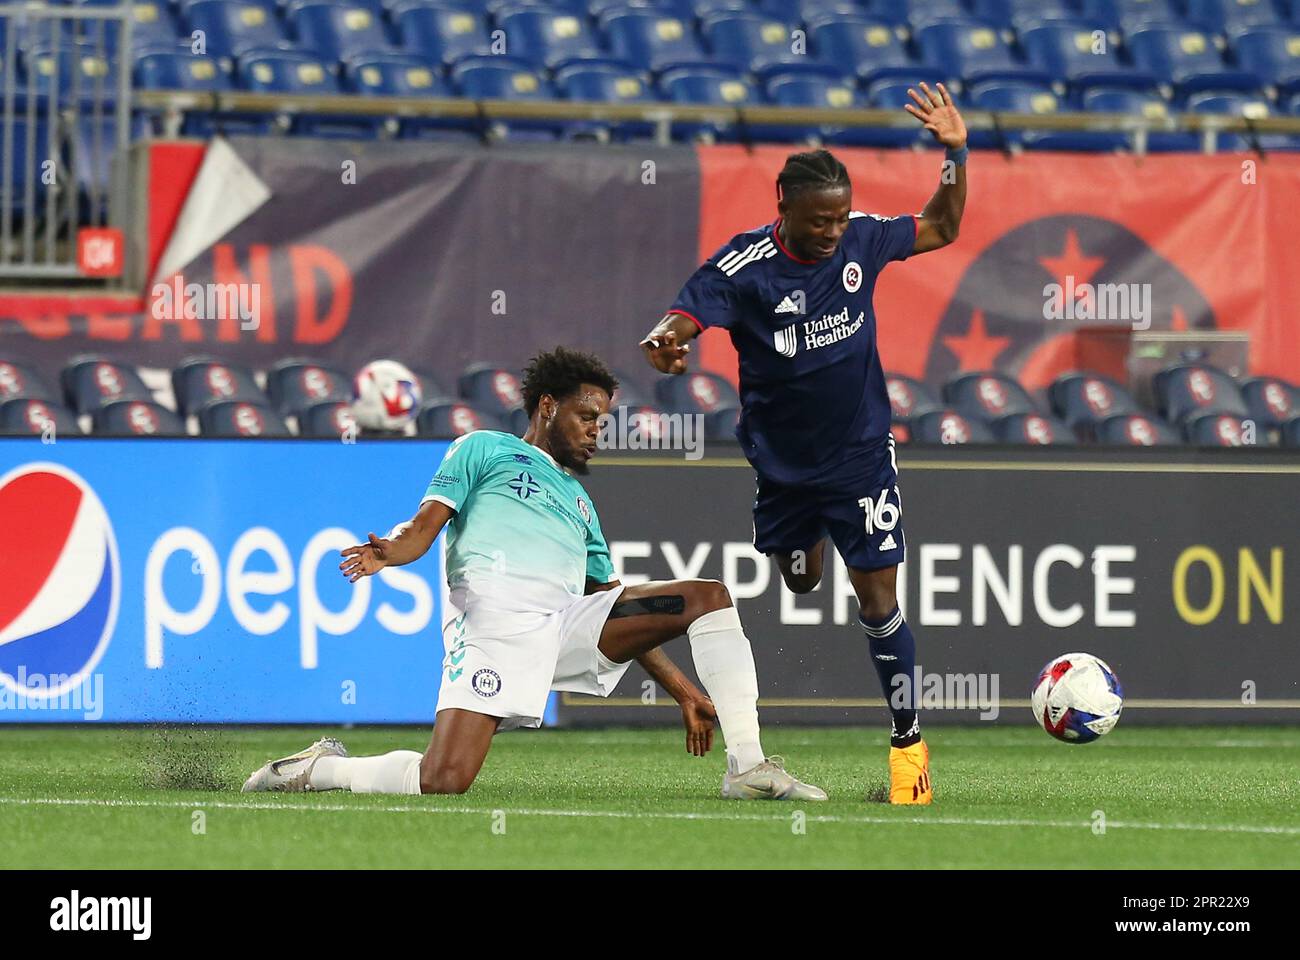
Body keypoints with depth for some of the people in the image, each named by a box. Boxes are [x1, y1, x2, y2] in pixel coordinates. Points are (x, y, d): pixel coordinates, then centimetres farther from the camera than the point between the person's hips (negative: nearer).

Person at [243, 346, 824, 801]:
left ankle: (748, 767, -11)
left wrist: (682, 690, 26)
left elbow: (621, 618, 34)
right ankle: (319, 770, 0)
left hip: (568, 626, 6)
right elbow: (426, 526, 6)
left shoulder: (579, 503, 37)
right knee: (442, 782, -27)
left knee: (710, 597, -4)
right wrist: (389, 553, -19)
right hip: (494, 615, -6)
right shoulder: (484, 451, 21)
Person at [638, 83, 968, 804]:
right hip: (781, 463, 0)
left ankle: (908, 742, 4)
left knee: (878, 600, -9)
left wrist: (957, 157, -7)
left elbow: (941, 230, 7)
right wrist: (664, 345, -53)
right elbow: (681, 321, -29)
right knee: (800, 580, 23)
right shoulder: (743, 267, -21)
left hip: (860, 453, 0)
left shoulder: (861, 239, -10)